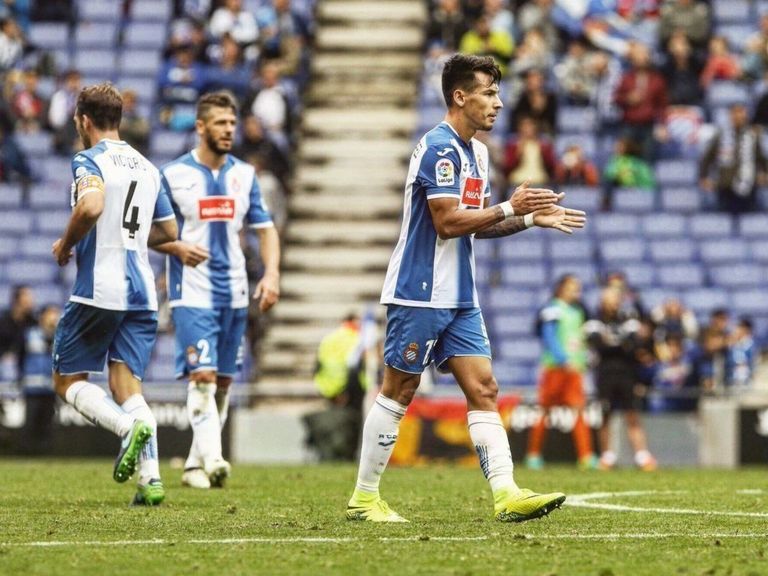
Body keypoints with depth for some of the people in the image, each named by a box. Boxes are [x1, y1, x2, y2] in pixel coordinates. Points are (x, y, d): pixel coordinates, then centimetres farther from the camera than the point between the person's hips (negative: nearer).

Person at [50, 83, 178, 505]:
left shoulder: (89, 160, -5)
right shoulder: (147, 167, 17)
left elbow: (91, 205, -25)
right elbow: (168, 231, 22)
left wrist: (66, 245, -9)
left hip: (98, 287, -6)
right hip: (142, 291, 6)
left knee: (68, 380, 6)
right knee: (127, 386, 5)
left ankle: (129, 426, -21)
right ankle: (150, 479, -12)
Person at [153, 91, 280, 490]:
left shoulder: (244, 175, 9)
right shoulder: (173, 174, -3)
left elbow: (265, 228, 13)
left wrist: (272, 273, -2)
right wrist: (177, 248, -17)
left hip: (234, 294, 5)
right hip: (192, 292, -5)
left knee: (223, 381, 7)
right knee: (202, 375, -17)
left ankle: (195, 465, 17)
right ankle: (212, 459, -25)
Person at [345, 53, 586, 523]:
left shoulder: (477, 151, 14)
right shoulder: (439, 148, -15)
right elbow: (448, 221, -22)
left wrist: (533, 218, 8)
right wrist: (510, 208, -19)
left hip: (460, 299, 9)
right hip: (420, 294, -9)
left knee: (484, 390, -2)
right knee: (398, 393, -1)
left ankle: (506, 494, -8)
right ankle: (364, 498, 9)